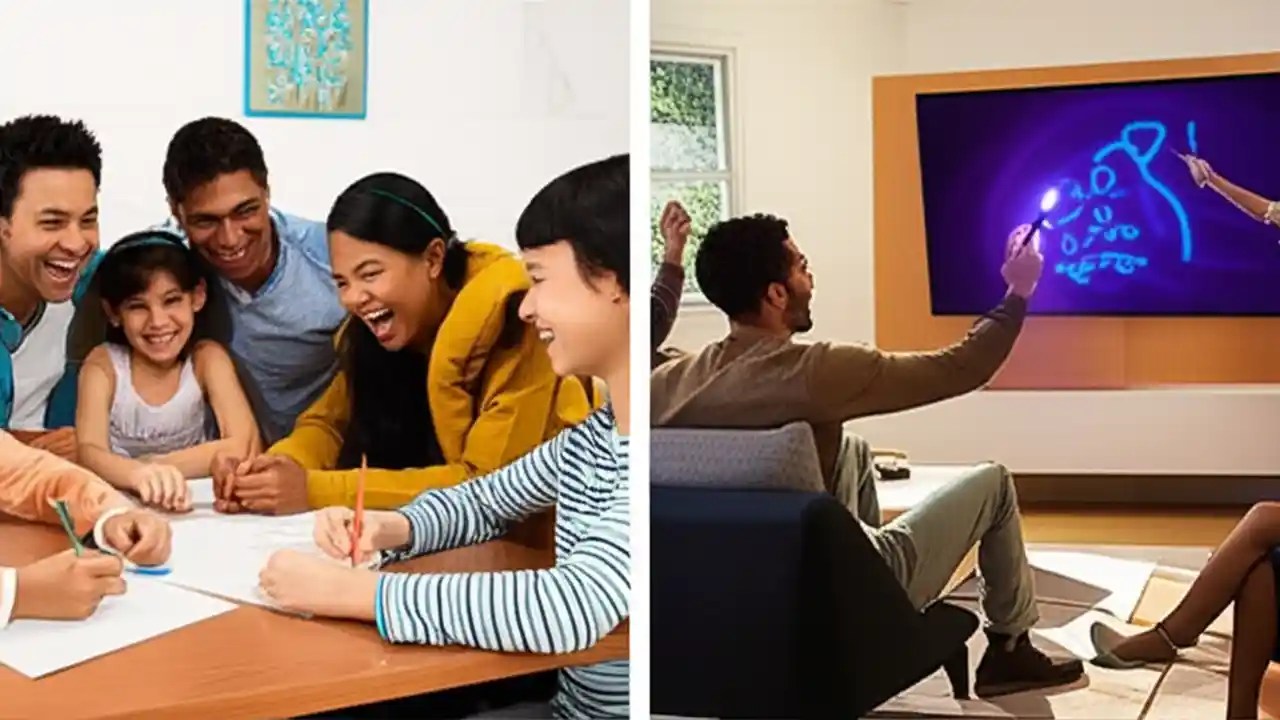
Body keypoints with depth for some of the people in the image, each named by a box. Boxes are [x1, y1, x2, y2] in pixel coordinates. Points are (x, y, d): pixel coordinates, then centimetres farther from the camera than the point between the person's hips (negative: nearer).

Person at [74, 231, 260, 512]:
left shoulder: (207, 358, -7)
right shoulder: (103, 364, -8)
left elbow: (243, 447, -17)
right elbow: (89, 454, -22)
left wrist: (154, 466, -24)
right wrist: (140, 475, -42)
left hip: (193, 503, 0)